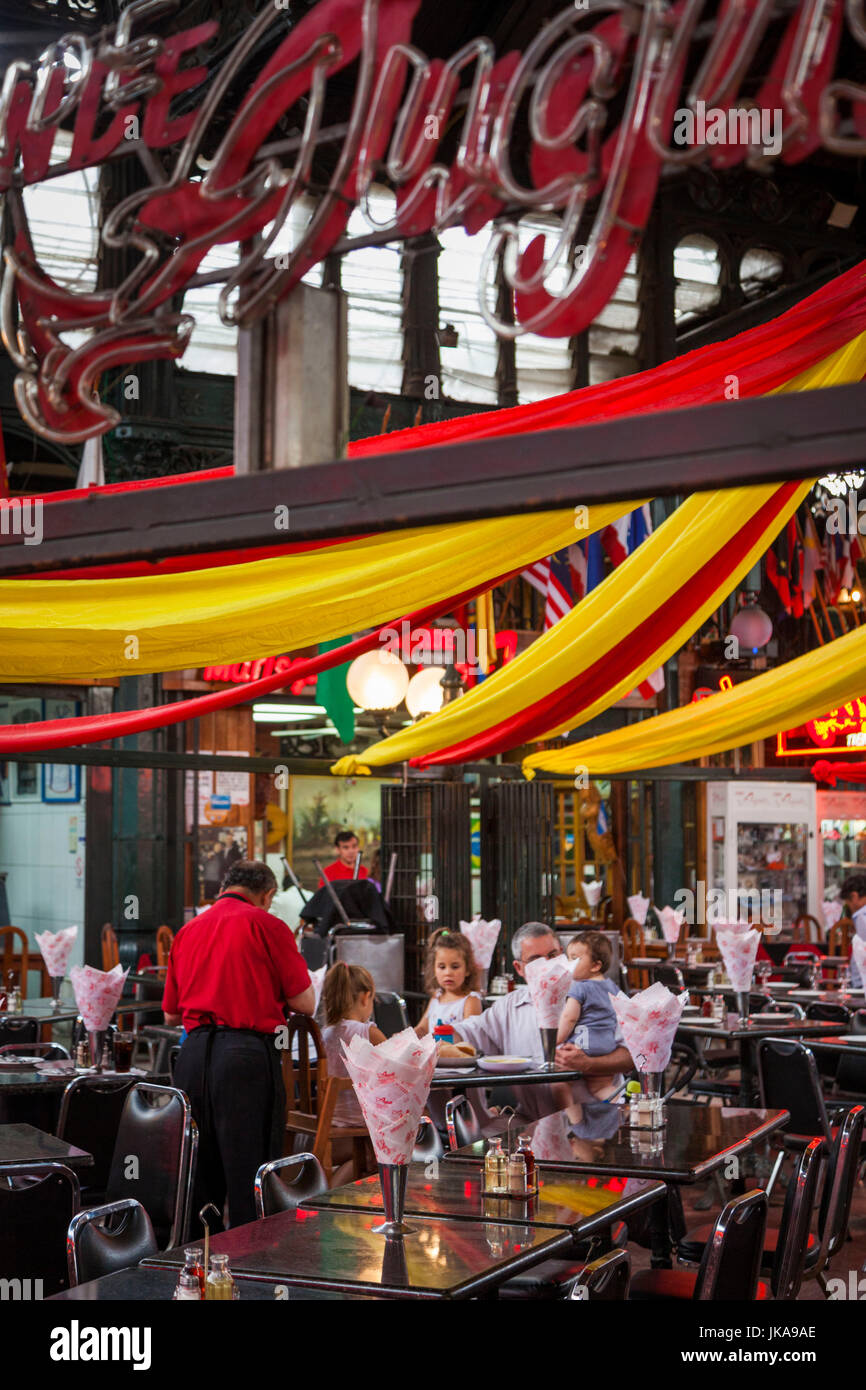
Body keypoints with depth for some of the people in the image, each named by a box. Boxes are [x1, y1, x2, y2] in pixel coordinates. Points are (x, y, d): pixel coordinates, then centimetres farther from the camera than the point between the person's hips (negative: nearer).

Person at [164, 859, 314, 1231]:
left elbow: (171, 1014, 20)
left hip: (193, 1055, 5)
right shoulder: (265, 924, -1)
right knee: (250, 1176, 0)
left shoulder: (188, 930, 15)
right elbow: (305, 1003, -1)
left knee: (199, 1177, 14)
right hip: (247, 1056, -5)